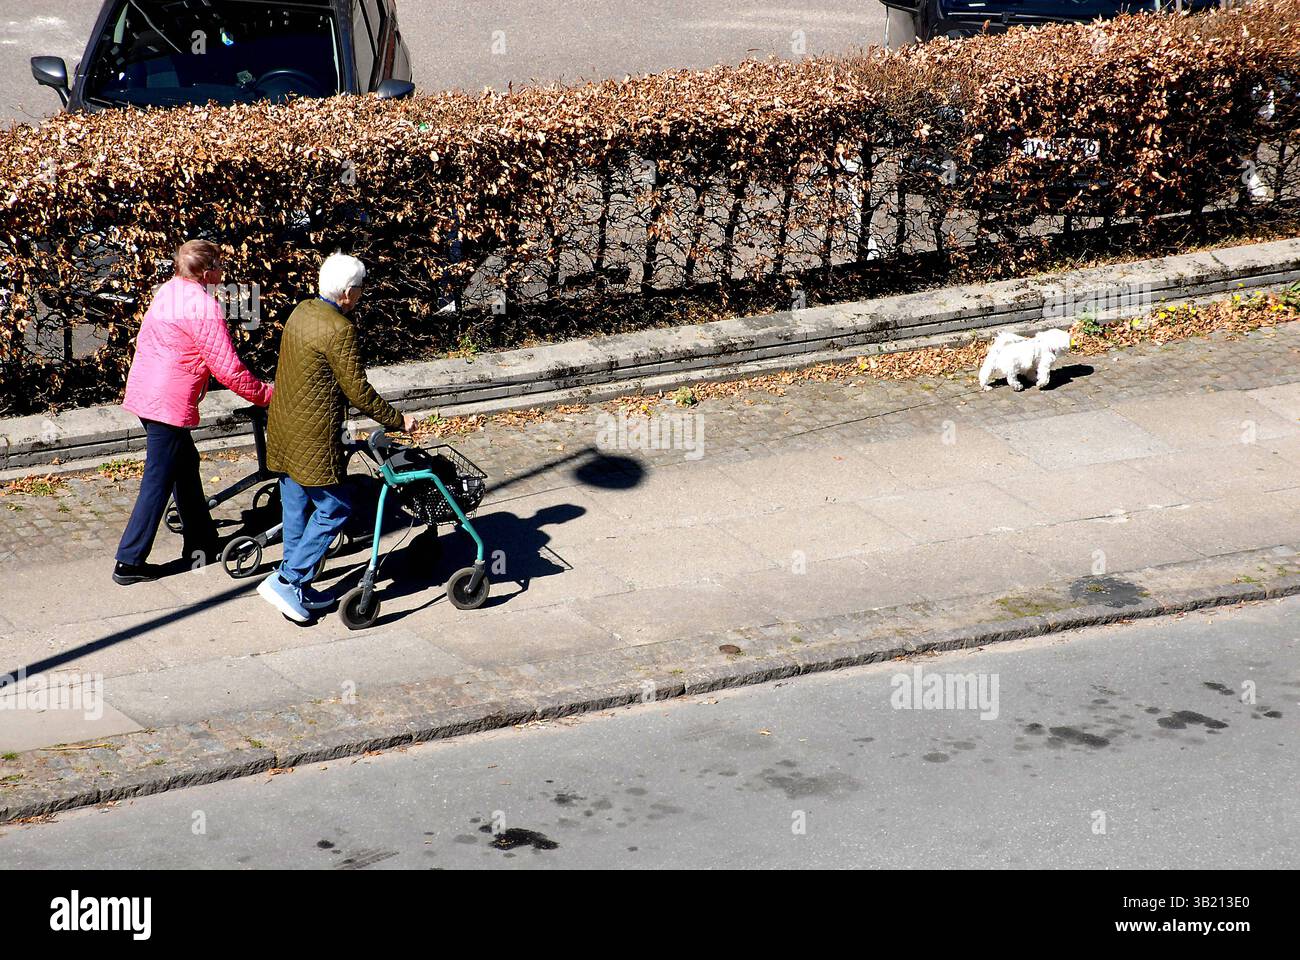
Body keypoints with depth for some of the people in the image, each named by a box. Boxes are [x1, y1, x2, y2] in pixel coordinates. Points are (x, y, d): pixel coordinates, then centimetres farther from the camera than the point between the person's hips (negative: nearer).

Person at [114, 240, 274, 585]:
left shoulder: (168, 291, 9)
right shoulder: (205, 308, -18)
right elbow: (228, 369, -19)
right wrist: (266, 395, -6)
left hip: (142, 394, 10)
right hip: (169, 404, -10)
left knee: (186, 466, 21)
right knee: (158, 483, -1)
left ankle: (202, 543, 32)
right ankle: (129, 563, 3)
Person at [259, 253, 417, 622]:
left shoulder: (302, 311, 7)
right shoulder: (339, 330, -20)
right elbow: (358, 390, -17)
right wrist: (397, 420, -5)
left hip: (284, 431, 10)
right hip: (313, 438, -10)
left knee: (296, 508, 16)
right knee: (334, 509, 0)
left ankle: (298, 590, 24)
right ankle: (287, 581, -2)